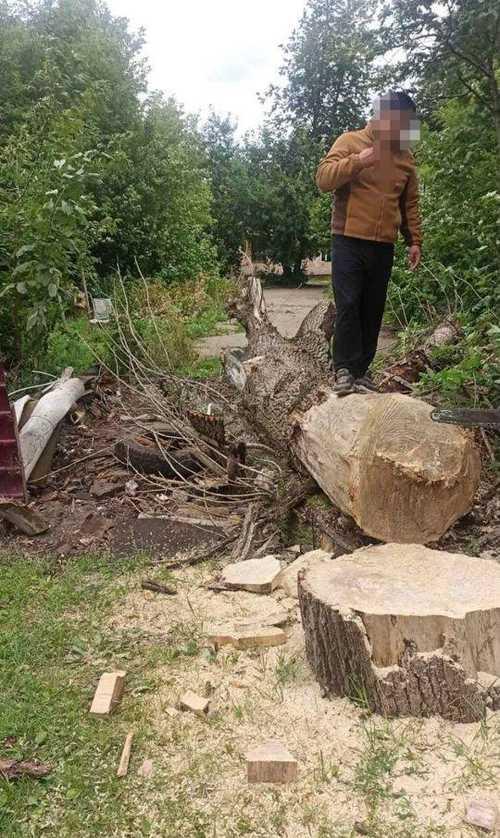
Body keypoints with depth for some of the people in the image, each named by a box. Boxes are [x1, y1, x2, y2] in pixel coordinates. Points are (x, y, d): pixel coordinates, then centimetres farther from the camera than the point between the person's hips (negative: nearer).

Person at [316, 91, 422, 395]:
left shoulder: (405, 156, 15)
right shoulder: (351, 141, 3)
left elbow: (411, 203, 19)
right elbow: (324, 178, -7)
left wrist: (415, 241, 11)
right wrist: (356, 161, -19)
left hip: (384, 246, 4)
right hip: (349, 241, -4)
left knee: (373, 310, 4)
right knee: (348, 305, -12)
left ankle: (362, 369, 11)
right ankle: (345, 369, -7)